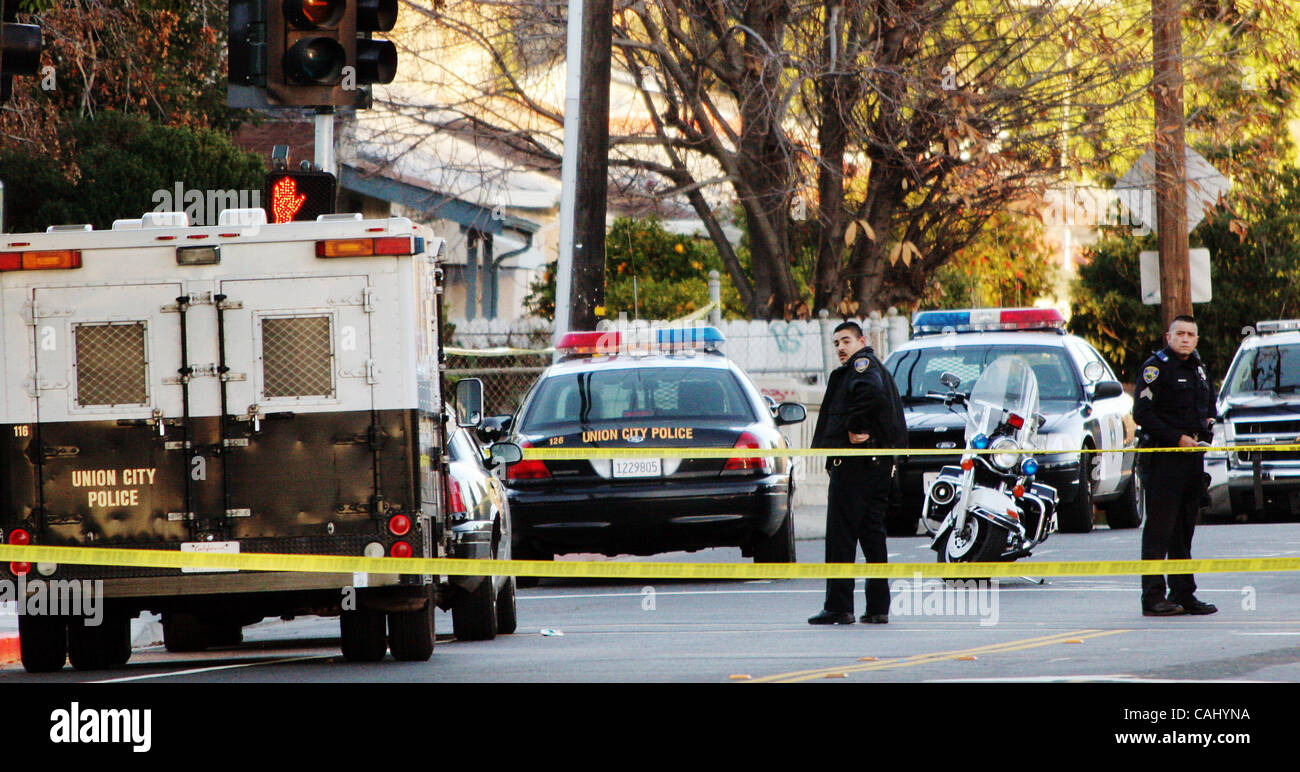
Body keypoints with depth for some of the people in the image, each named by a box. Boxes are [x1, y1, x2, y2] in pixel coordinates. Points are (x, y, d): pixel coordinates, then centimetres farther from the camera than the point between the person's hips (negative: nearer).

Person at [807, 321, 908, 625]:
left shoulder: (861, 364, -6)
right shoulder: (878, 369, 23)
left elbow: (871, 392, -27)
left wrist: (855, 428, -20)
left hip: (854, 463, -10)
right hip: (881, 463, 10)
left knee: (841, 537, -8)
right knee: (873, 536, 12)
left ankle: (839, 607, -10)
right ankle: (878, 606, 11)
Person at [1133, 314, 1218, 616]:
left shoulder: (1198, 368, 17)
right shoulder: (1155, 367, -8)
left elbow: (1209, 407, 30)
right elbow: (1142, 413, -14)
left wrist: (1207, 425, 7)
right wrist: (1177, 438, -17)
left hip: (1192, 456, 8)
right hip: (1162, 457, -8)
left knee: (1185, 529, 11)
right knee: (1159, 529, -9)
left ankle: (1183, 594, 15)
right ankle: (1153, 597, -9)